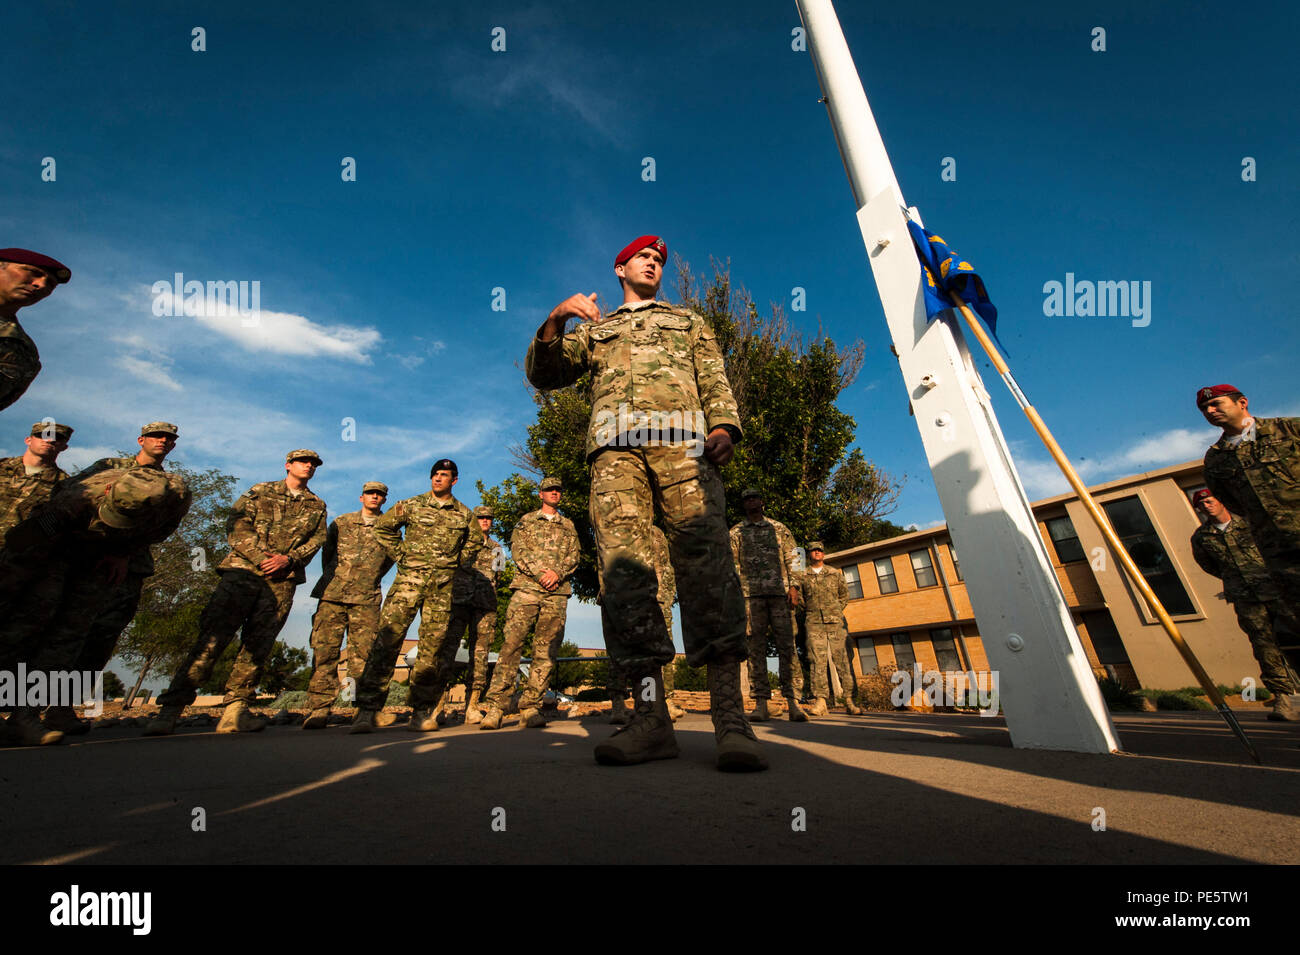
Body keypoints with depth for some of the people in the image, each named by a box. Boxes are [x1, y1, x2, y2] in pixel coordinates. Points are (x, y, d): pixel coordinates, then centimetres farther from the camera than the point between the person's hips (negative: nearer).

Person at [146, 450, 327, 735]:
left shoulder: (317, 506, 19)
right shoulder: (261, 491, 16)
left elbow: (316, 540, 8)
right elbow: (237, 523, 4)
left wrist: (287, 558, -10)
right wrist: (260, 556, -10)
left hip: (283, 580, 1)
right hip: (244, 569, -1)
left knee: (258, 644, -2)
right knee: (214, 635, -8)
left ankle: (235, 710, 1)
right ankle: (172, 706, -2)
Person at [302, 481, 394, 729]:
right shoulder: (341, 523, 13)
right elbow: (326, 553, 21)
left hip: (367, 599, -1)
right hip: (332, 595, 1)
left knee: (363, 653, -3)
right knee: (324, 650, -2)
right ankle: (318, 709, 4)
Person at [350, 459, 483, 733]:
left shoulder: (464, 514, 11)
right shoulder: (411, 506, 6)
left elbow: (475, 541, 25)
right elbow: (382, 528, 13)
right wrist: (401, 554, 4)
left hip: (443, 587, 2)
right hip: (409, 579, -1)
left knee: (434, 647, 2)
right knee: (387, 640, -10)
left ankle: (422, 711, 13)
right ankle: (368, 709, -3)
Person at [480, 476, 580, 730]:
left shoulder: (568, 526, 22)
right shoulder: (526, 520, 17)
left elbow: (574, 555, 10)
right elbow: (518, 550, 3)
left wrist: (557, 572, -9)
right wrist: (540, 573, -10)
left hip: (557, 592, 2)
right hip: (527, 587, -2)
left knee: (546, 650, -3)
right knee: (512, 643, -10)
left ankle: (530, 707, 2)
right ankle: (496, 706, -6)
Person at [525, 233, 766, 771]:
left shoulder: (688, 321, 34)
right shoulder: (593, 329, 34)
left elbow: (714, 380, 17)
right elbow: (542, 375, 21)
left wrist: (724, 424, -4)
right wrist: (554, 323, 2)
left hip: (682, 440, -1)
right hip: (615, 445, 1)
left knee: (705, 558, -19)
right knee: (623, 565, -15)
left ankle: (730, 718, -20)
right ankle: (652, 717, -13)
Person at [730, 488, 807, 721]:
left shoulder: (779, 528, 17)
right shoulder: (736, 532, 15)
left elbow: (792, 557, 12)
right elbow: (732, 564, 10)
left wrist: (794, 585, -1)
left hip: (779, 591, 0)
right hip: (751, 593, 0)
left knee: (787, 645, -4)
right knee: (756, 646, -2)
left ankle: (792, 702, -1)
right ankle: (761, 703, 1)